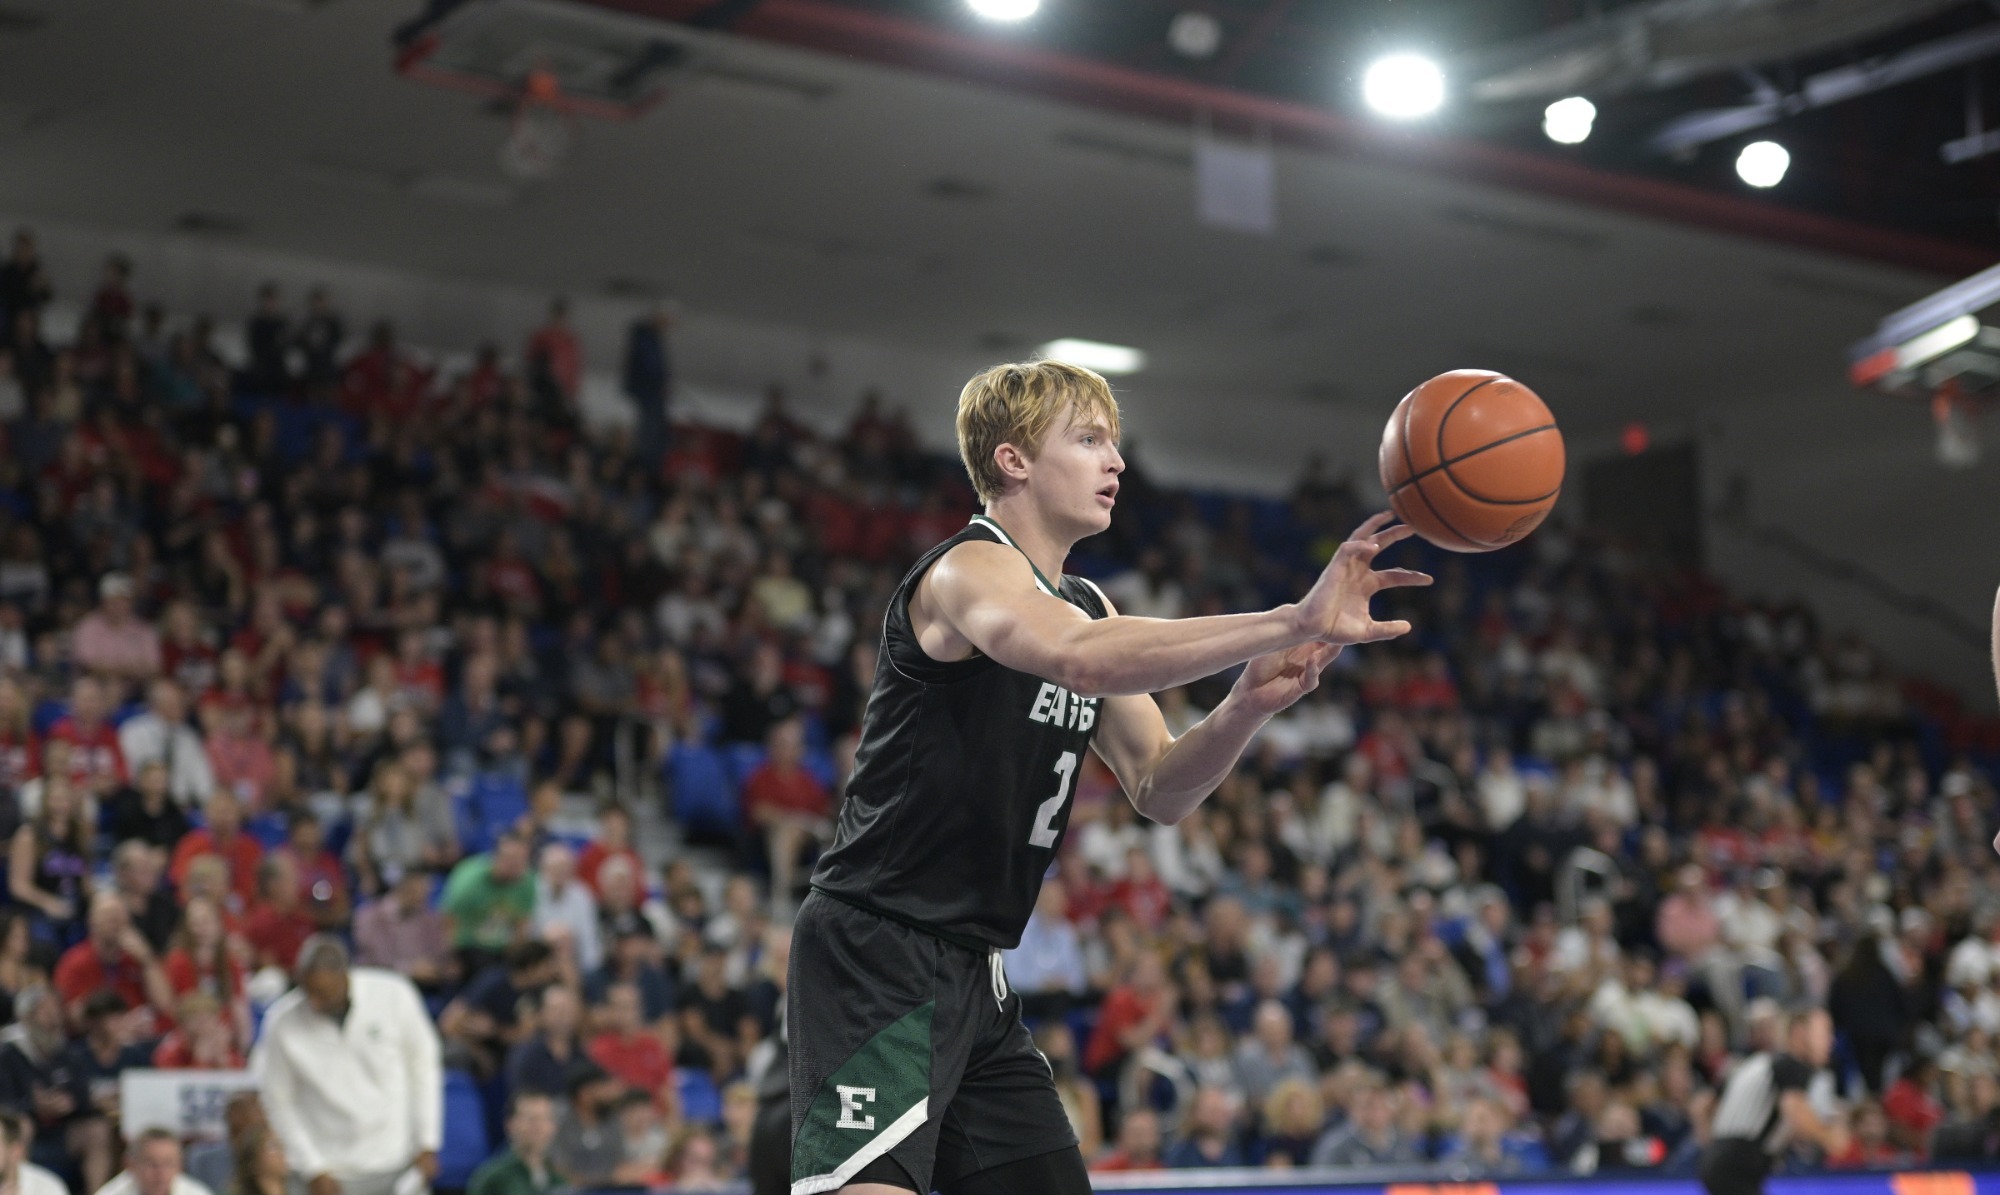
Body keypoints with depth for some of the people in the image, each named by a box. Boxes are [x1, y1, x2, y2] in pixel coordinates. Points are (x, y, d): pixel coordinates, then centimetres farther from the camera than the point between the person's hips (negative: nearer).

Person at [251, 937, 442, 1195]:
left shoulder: (394, 997, -12)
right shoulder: (283, 1023, -13)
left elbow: (421, 1067, 0)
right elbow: (279, 1103, -2)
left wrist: (426, 1144, 0)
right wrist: (313, 1170, -5)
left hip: (396, 1163, 1)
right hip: (331, 1174, -1)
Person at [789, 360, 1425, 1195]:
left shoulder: (1086, 605, 17)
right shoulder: (968, 570, -12)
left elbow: (1158, 789, 12)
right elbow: (1076, 658, -35)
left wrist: (1247, 706, -9)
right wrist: (1293, 623, -40)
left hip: (975, 972, 10)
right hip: (876, 952, -10)